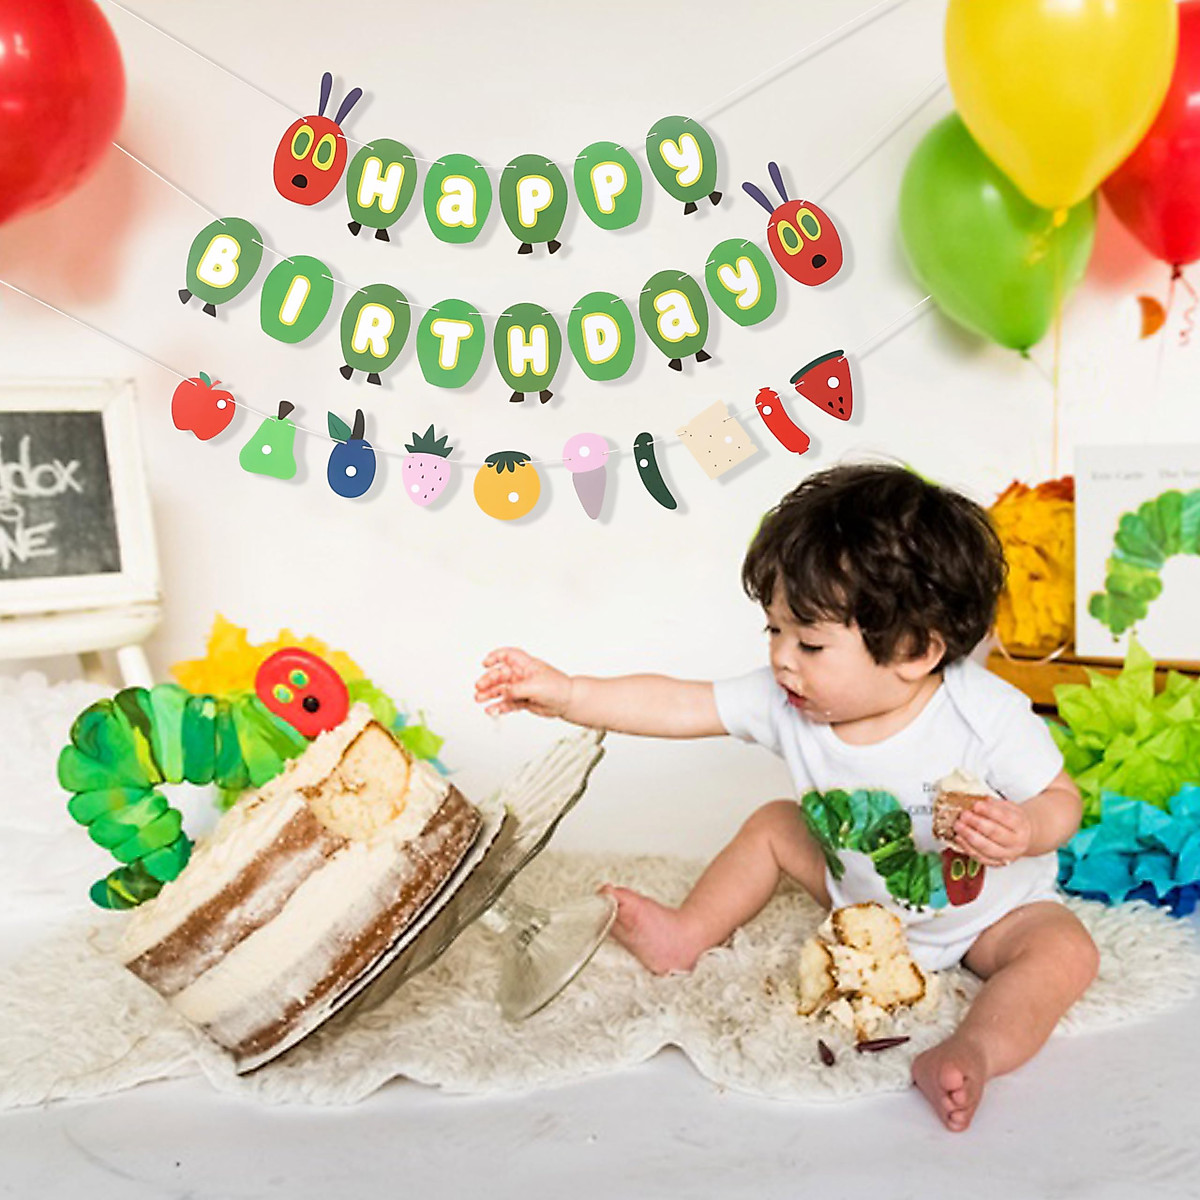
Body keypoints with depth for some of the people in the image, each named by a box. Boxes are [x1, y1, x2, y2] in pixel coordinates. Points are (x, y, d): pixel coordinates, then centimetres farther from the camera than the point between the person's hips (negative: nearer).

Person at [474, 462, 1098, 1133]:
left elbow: (1062, 798, -20)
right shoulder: (786, 701, -22)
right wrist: (568, 694, -27)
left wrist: (1022, 832, -44)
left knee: (1066, 951, -28)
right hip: (862, 898, 4)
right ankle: (690, 933, 14)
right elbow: (678, 706, -20)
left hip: (988, 910, -4)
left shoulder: (985, 714, -32)